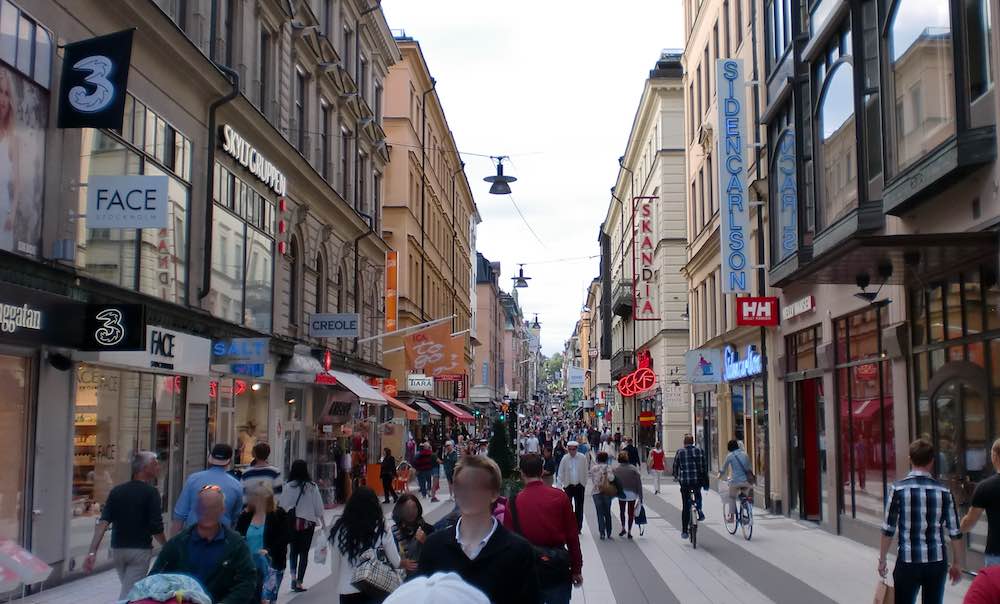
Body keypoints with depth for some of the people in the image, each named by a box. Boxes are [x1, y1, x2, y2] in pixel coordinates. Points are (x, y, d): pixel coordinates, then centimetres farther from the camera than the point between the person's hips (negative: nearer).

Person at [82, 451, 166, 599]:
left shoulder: (116, 491, 5)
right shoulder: (151, 492, -10)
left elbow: (103, 522, -5)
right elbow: (156, 528, -14)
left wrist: (93, 551, -10)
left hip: (117, 549, 6)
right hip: (140, 550, -6)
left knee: (130, 589, 24)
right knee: (128, 594, -6)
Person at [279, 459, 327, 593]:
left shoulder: (288, 487, -7)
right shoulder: (312, 487, -6)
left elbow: (282, 506, -6)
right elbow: (318, 507, 0)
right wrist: (323, 522, 11)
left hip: (291, 522, 1)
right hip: (308, 522, -1)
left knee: (293, 550, 18)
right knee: (304, 552, 6)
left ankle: (293, 576, 2)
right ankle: (299, 582, 4)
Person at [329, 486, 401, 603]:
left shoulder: (339, 530, -7)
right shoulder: (381, 529, -9)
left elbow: (334, 567, 1)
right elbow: (396, 563, -3)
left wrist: (338, 588, 15)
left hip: (348, 591, 0)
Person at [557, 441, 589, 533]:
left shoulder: (583, 458, -7)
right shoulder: (565, 458, -7)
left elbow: (585, 471, 2)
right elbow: (561, 473, 1)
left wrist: (584, 482, 2)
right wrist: (563, 484, -3)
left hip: (579, 486, 0)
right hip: (568, 486, 0)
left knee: (579, 508, 6)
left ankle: (578, 528, 15)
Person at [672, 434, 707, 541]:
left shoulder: (680, 452, -1)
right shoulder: (699, 451, 2)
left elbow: (675, 466, 8)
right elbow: (704, 466, 3)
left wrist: (676, 476, 28)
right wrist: (706, 481, 11)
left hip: (685, 481, -1)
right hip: (698, 481, 1)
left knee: (685, 507, 5)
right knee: (698, 493, 36)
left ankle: (684, 531, 5)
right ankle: (699, 510, 14)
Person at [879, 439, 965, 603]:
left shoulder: (899, 489, -7)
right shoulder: (943, 491, -2)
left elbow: (888, 529, -5)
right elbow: (955, 532, 1)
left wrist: (882, 559, 5)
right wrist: (957, 564, 12)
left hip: (908, 561, -2)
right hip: (937, 562, 2)